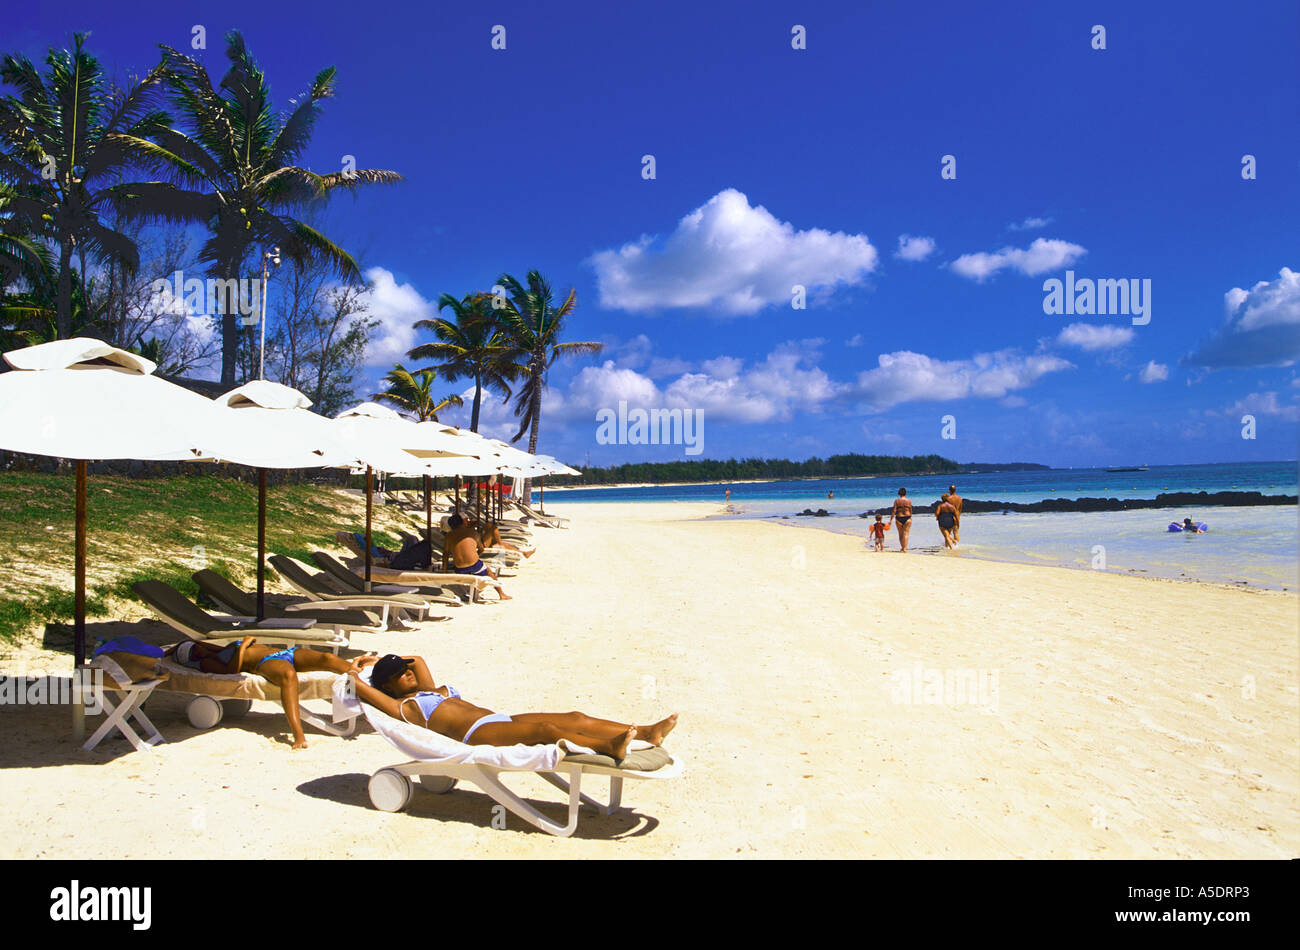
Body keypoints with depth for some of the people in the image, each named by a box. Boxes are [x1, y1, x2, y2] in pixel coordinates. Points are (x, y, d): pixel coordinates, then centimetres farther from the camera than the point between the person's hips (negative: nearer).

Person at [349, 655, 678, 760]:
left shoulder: (430, 692, 31)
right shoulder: (401, 706, 7)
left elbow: (418, 660, 46)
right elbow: (359, 686, 0)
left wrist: (385, 660, 44)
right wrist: (354, 673, 20)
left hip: (500, 720, 9)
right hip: (478, 734, -9)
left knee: (574, 718, -10)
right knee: (543, 729, -35)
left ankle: (647, 732, -21)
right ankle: (609, 747, -57)